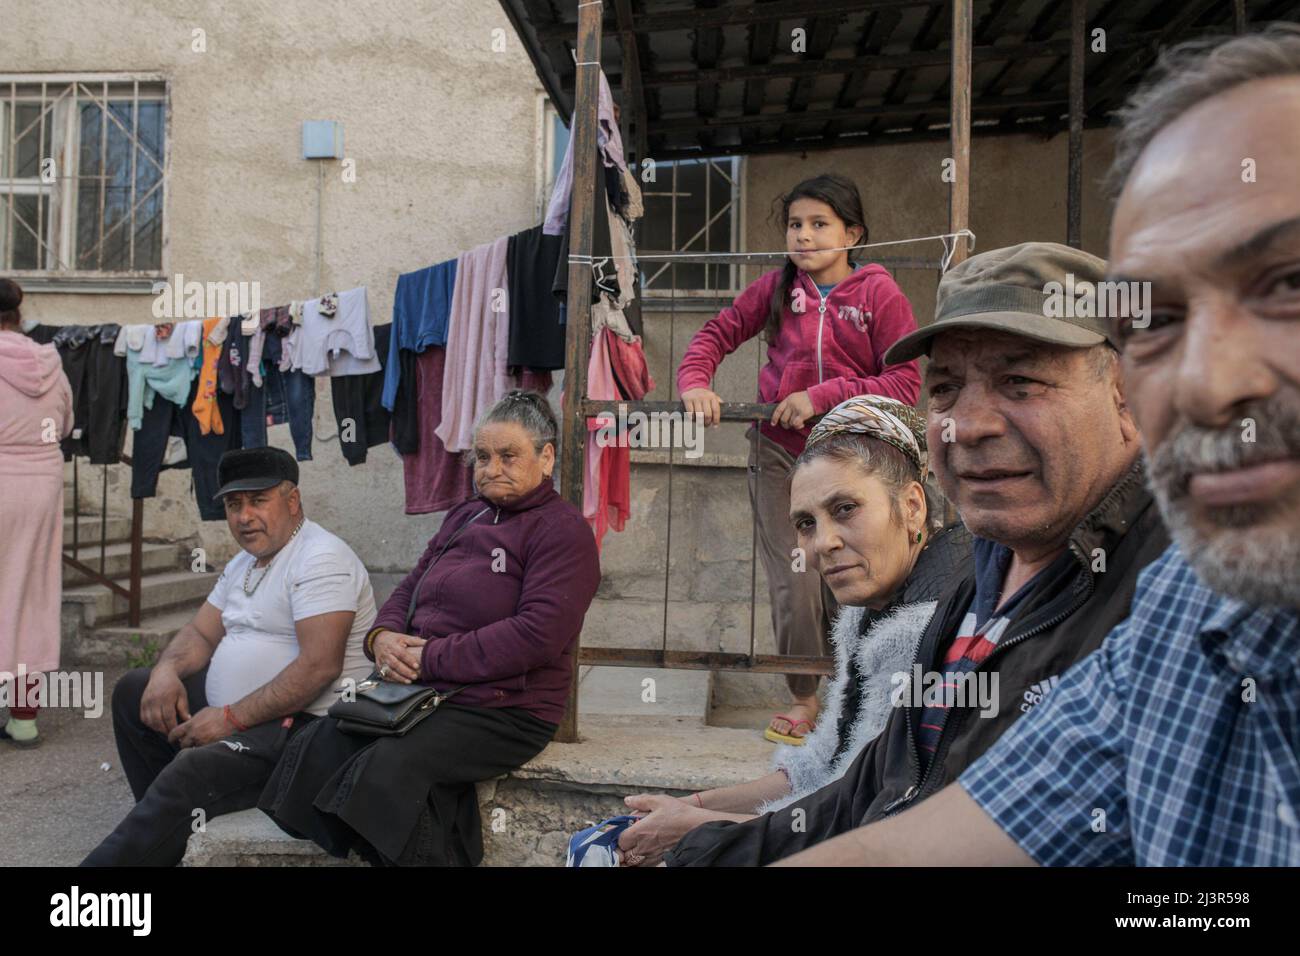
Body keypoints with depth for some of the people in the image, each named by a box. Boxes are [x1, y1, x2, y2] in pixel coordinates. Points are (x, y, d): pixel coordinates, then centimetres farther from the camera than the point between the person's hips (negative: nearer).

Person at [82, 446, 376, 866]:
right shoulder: (243, 563, 16)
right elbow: (201, 632, 19)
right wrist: (167, 670, -3)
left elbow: (320, 666, -25)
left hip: (302, 722, -11)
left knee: (191, 771, -32)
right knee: (133, 689, 15)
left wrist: (232, 719, -22)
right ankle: (171, 833, 11)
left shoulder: (321, 559, -16)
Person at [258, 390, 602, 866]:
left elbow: (537, 634, -19)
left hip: (504, 710, -7)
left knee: (385, 769, -28)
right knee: (315, 748, -12)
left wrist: (430, 658, -17)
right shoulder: (465, 515, 17)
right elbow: (411, 588, 21)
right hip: (423, 693, 8)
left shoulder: (562, 530, -8)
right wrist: (382, 636, -3)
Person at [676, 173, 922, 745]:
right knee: (795, 586, -2)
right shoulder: (777, 288, 4)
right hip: (779, 453, 2)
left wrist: (822, 397, -19)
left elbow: (907, 384, -12)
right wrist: (695, 383, -8)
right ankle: (803, 697, 23)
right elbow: (718, 334, 11)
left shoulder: (879, 293, -6)